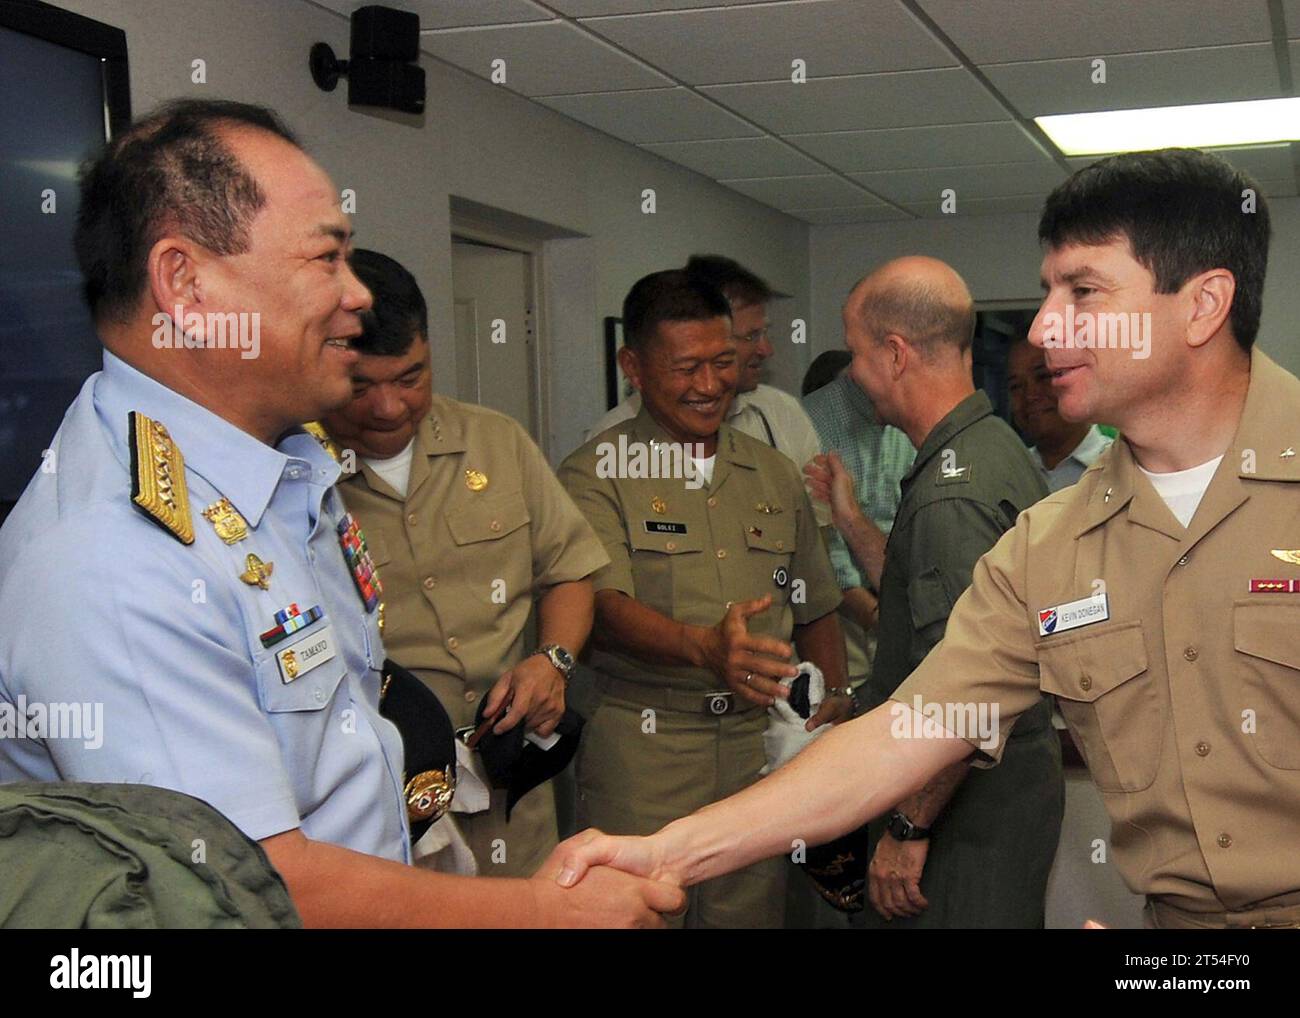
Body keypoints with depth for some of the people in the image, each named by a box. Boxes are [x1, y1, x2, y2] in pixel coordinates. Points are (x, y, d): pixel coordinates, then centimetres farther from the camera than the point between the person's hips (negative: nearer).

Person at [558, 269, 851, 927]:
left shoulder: (774, 475, 14)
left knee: (752, 910, 7)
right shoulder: (596, 474, -3)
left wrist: (835, 694, 2)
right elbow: (605, 607, -17)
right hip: (643, 747, -4)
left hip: (759, 743, 4)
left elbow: (814, 610, 20)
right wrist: (704, 646, -34)